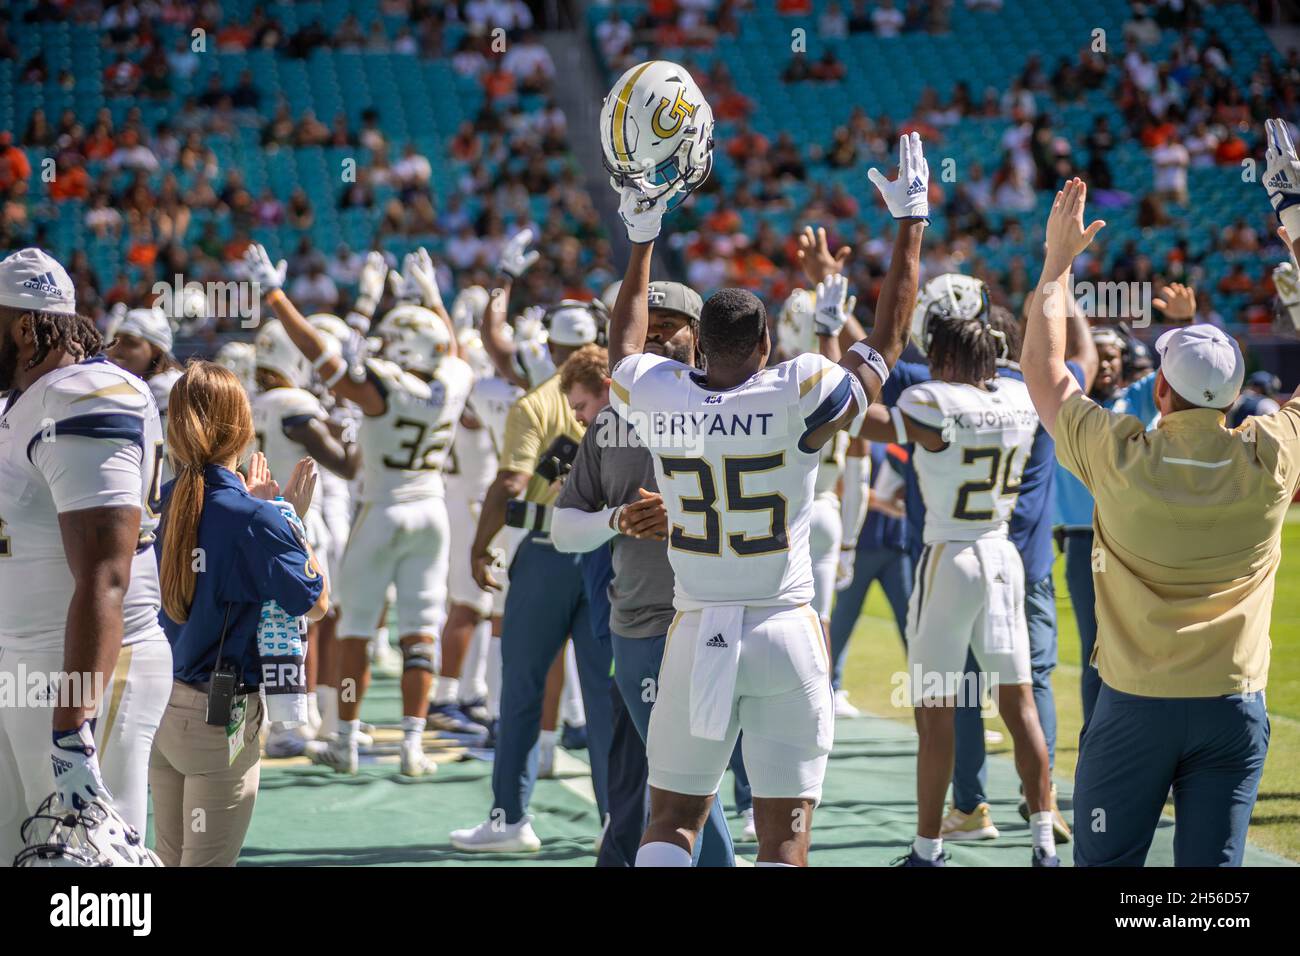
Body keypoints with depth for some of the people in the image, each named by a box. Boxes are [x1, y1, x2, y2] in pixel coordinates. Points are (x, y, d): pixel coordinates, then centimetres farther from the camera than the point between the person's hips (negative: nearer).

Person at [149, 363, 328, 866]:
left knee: (170, 861, 15)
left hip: (165, 710, 7)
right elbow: (315, 603, -8)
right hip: (224, 715, -7)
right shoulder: (253, 520, -17)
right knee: (208, 862, 0)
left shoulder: (167, 503, 2)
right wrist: (294, 517, 0)